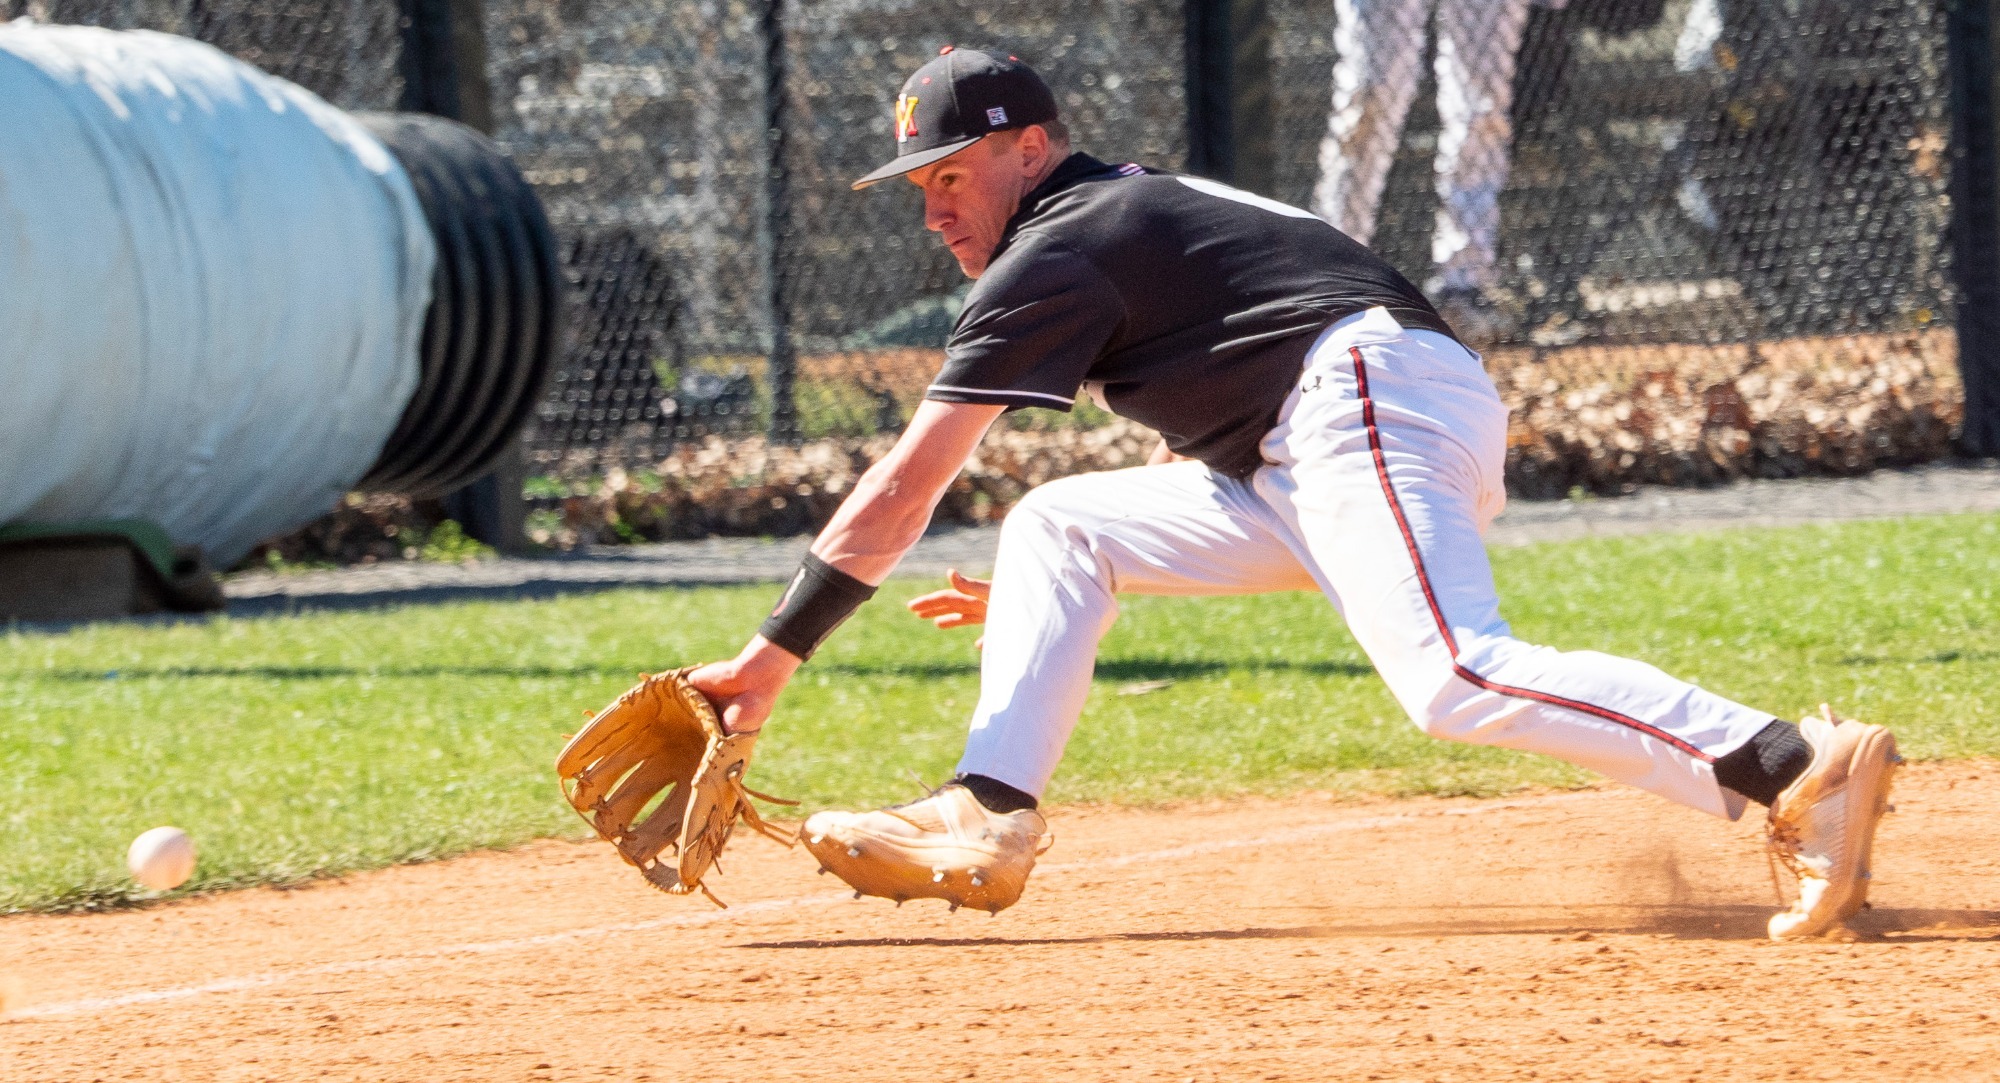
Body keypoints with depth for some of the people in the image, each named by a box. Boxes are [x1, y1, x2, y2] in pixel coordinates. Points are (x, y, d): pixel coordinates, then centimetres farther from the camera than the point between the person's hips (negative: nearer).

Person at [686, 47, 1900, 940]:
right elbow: (1204, 448, 33)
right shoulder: (1137, 213, 29)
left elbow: (910, 485, -2)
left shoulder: (1054, 256, 1)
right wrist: (1052, 592, 33)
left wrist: (775, 656, -1)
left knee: (1455, 680, -30)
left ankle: (1802, 770, -42)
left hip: (1376, 397, -10)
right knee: (1057, 524, 16)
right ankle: (990, 822, 3)